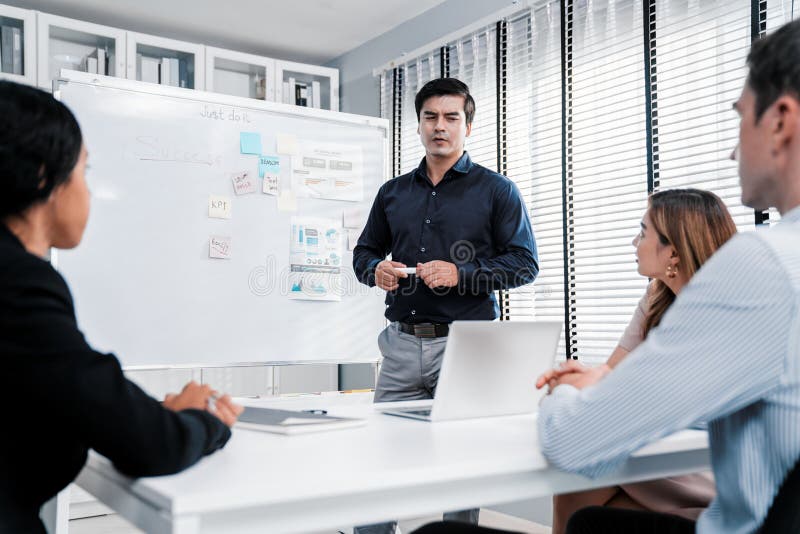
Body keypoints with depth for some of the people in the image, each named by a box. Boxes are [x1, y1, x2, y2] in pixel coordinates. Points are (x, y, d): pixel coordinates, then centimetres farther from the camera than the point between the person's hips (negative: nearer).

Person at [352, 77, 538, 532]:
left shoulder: (497, 190, 4)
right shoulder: (393, 193, 17)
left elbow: (525, 263, -1)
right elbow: (364, 253, 23)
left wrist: (460, 274, -15)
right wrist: (377, 270, -1)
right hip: (402, 342, 4)